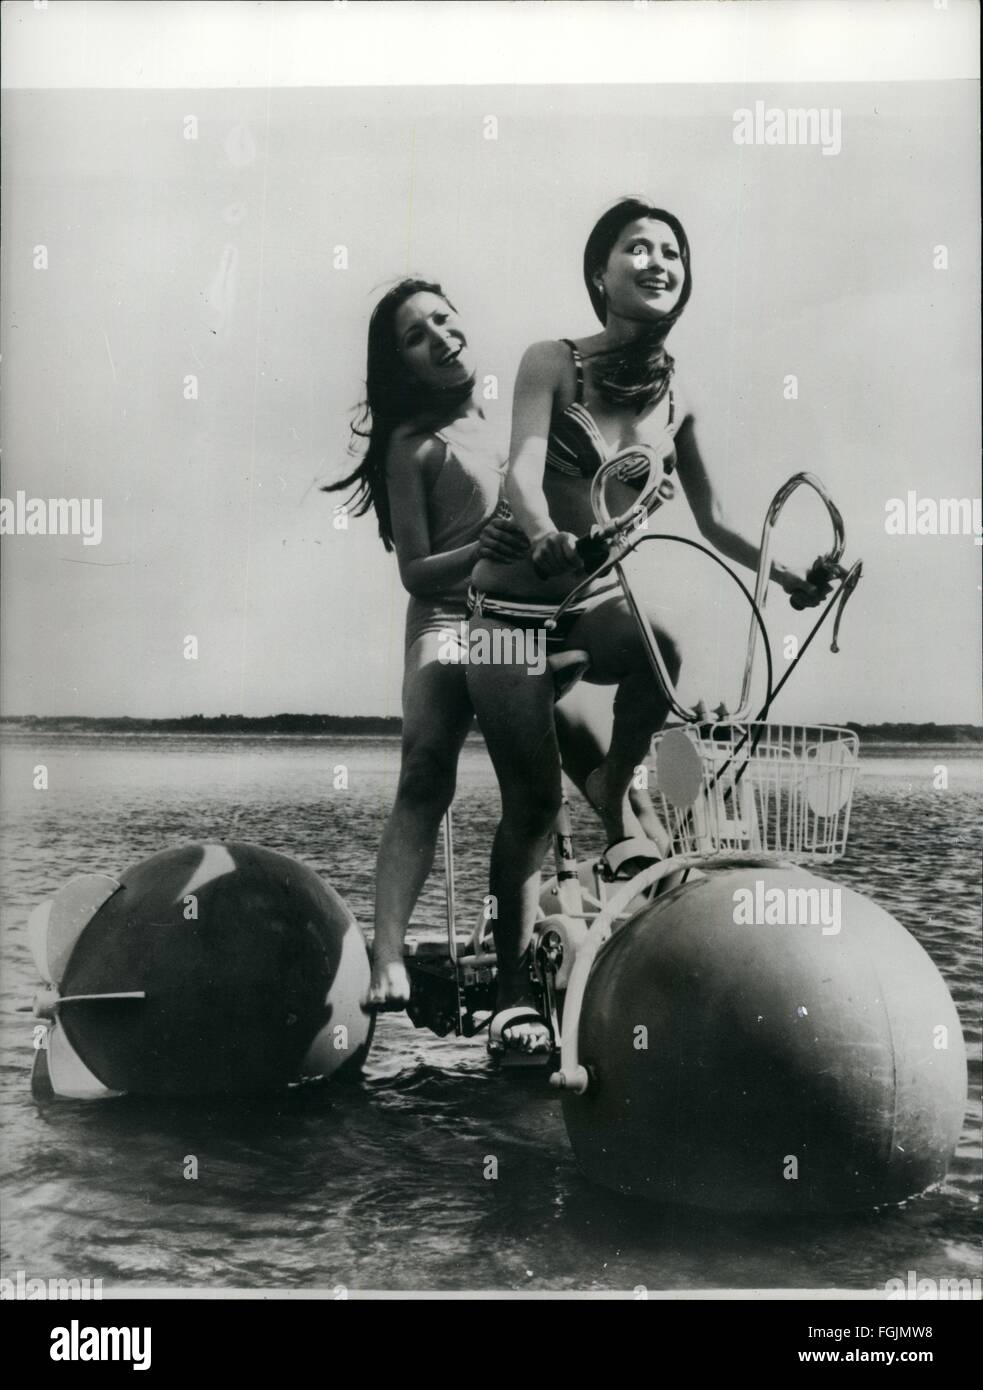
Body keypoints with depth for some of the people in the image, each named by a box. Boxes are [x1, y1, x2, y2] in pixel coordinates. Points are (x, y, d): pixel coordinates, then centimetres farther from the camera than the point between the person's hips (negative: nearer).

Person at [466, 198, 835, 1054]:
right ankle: (514, 983, 7)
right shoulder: (553, 363, -9)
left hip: (596, 599, 3)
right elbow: (523, 471, -25)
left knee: (659, 643, -35)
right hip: (516, 601, -3)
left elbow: (713, 519, 10)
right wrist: (548, 537, -45)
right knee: (533, 798, -9)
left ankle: (615, 802, -10)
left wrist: (786, 573, -4)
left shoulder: (675, 399, 3)